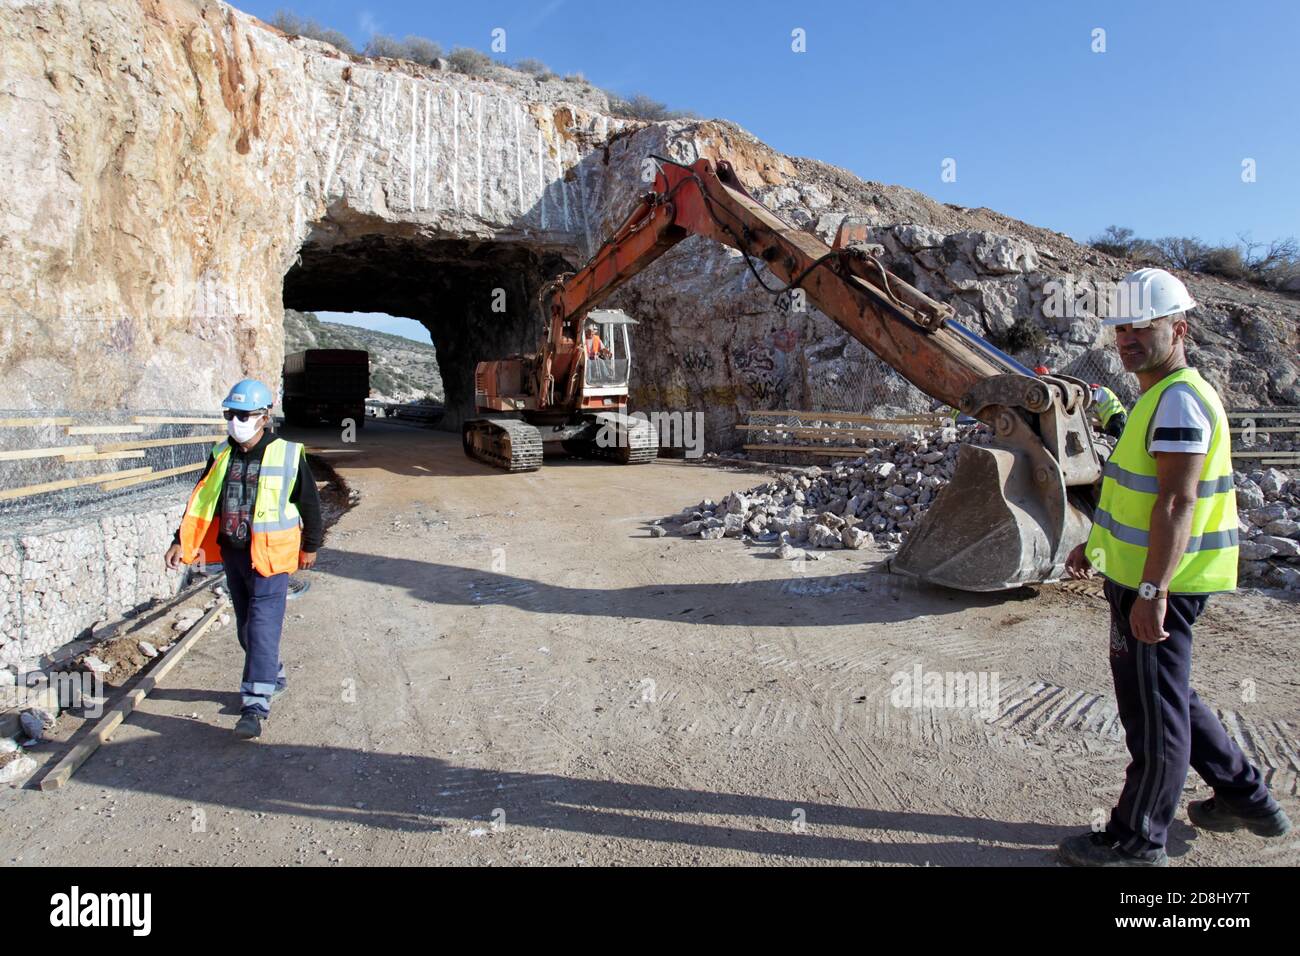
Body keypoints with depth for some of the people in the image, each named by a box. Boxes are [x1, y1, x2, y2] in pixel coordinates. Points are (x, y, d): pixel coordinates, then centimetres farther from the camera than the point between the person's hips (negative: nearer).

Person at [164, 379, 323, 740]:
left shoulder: (287, 455, -10)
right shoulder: (221, 455, 4)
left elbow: (310, 504, -1)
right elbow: (201, 502, 10)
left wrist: (310, 546, 5)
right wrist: (182, 542, 1)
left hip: (270, 557, -6)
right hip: (232, 555, 6)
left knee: (262, 627, -9)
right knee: (246, 628, 16)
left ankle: (255, 705, -7)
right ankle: (272, 676, 37)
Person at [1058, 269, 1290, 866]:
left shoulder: (1179, 399, -18)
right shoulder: (1160, 397, 15)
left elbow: (1176, 503, -25)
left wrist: (1151, 591, -28)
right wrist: (1096, 545, 26)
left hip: (1156, 586, -10)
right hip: (1138, 576, 11)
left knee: (1153, 710, 3)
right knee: (1167, 696, 24)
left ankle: (1138, 840, 18)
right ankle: (1245, 797, 39)